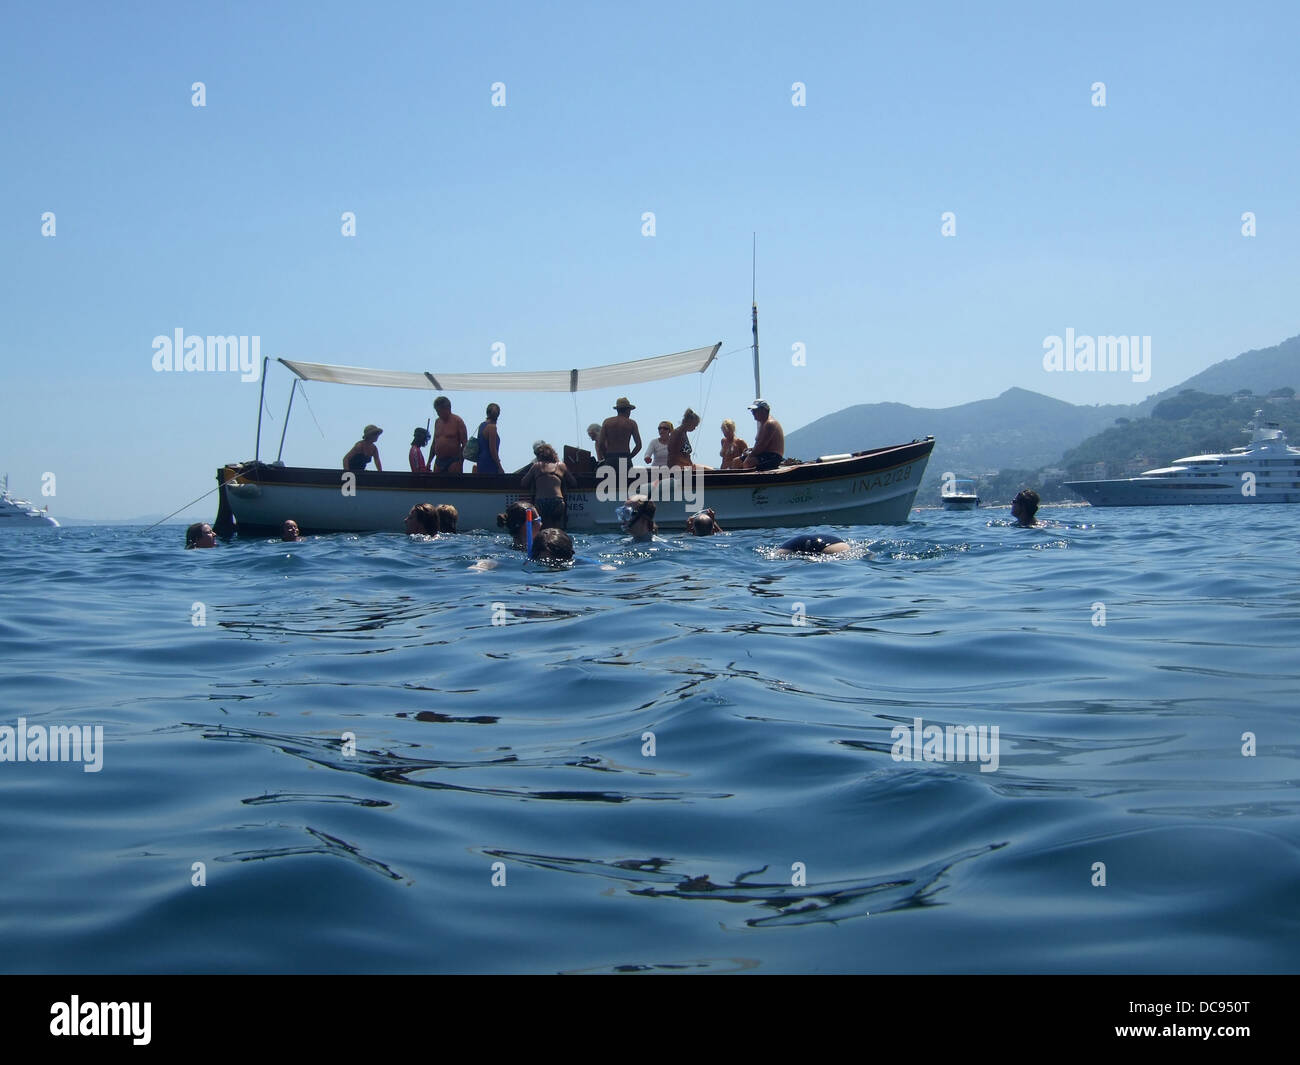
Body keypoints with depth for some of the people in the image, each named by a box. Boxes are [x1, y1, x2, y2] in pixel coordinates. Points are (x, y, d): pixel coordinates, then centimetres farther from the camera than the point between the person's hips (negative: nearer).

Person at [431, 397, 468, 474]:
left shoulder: (457, 421, -4)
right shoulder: (437, 422, 14)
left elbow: (464, 444, -8)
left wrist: (460, 462, -14)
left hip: (453, 461, -6)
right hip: (438, 462, 6)